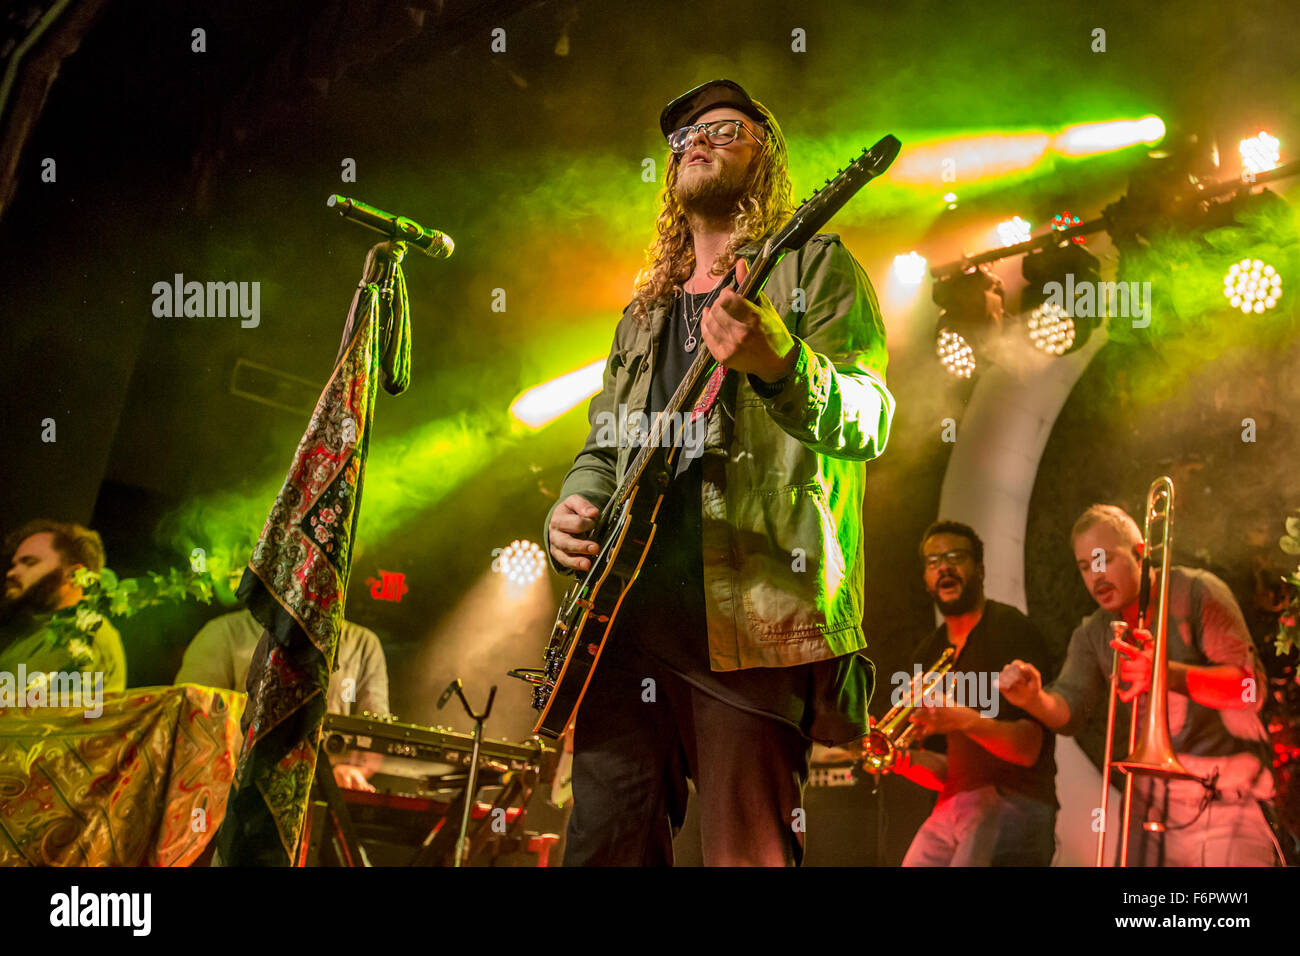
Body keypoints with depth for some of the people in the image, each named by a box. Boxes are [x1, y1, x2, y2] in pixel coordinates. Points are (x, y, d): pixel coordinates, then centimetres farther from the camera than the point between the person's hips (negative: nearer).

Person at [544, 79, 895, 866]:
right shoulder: (645, 312, 27)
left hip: (751, 621, -6)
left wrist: (780, 365, -28)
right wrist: (572, 509, 9)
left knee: (748, 853, -9)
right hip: (628, 616, 6)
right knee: (603, 847, 4)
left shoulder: (813, 267, 7)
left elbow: (870, 421, -7)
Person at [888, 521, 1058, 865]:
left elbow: (1027, 748, -13)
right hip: (952, 808, 6)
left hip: (1010, 802, -6)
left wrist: (965, 720, -28)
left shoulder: (1010, 630, -4)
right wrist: (907, 761, -3)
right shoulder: (929, 654, 16)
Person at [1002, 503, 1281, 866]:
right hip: (1147, 804, 5)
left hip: (1223, 798, -5)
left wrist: (1168, 673, -31)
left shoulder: (1195, 592, -6)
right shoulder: (1092, 635, 10)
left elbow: (1251, 686, -15)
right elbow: (1069, 711, -3)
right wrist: (1035, 699, -27)